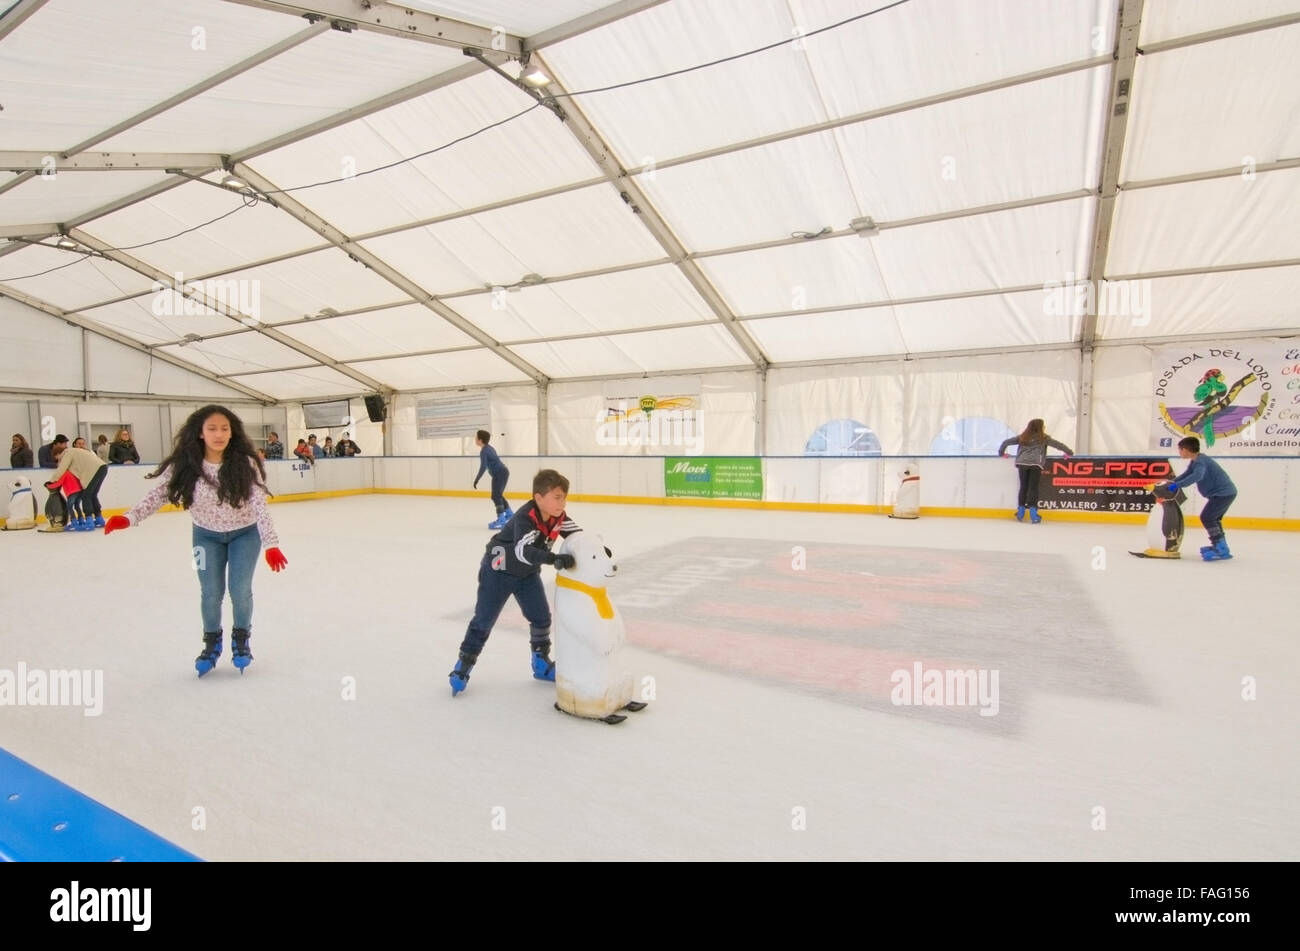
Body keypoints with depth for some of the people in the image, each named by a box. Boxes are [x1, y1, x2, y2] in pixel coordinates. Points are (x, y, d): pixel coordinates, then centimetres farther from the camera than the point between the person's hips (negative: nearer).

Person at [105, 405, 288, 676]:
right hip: (207, 535, 2)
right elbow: (159, 494, -16)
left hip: (245, 533, -1)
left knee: (240, 590, -3)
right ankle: (212, 643, 28)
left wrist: (271, 544, -34)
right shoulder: (184, 465, -19)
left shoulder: (245, 463, -25)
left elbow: (259, 504, -27)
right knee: (211, 593, 1)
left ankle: (241, 639, 25)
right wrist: (129, 518, -34)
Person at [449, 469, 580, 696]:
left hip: (528, 573, 7)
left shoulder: (558, 516, -14)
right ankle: (464, 664, 19)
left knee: (541, 616, 7)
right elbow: (524, 551, -50)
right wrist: (554, 558, -63)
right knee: (484, 619, 2)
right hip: (498, 571, -6)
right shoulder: (525, 518, -36)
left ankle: (541, 662, 25)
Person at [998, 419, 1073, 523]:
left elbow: (1006, 442, 19)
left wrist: (1001, 453, 31)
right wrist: (1069, 452, 29)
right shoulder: (1044, 438, 12)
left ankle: (1020, 512, 13)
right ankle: (1033, 513, -5)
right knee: (1033, 487, -2)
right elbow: (1058, 445, 16)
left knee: (1023, 487, 10)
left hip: (1022, 462, 3)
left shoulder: (1022, 437, 19)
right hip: (1035, 464, -3)